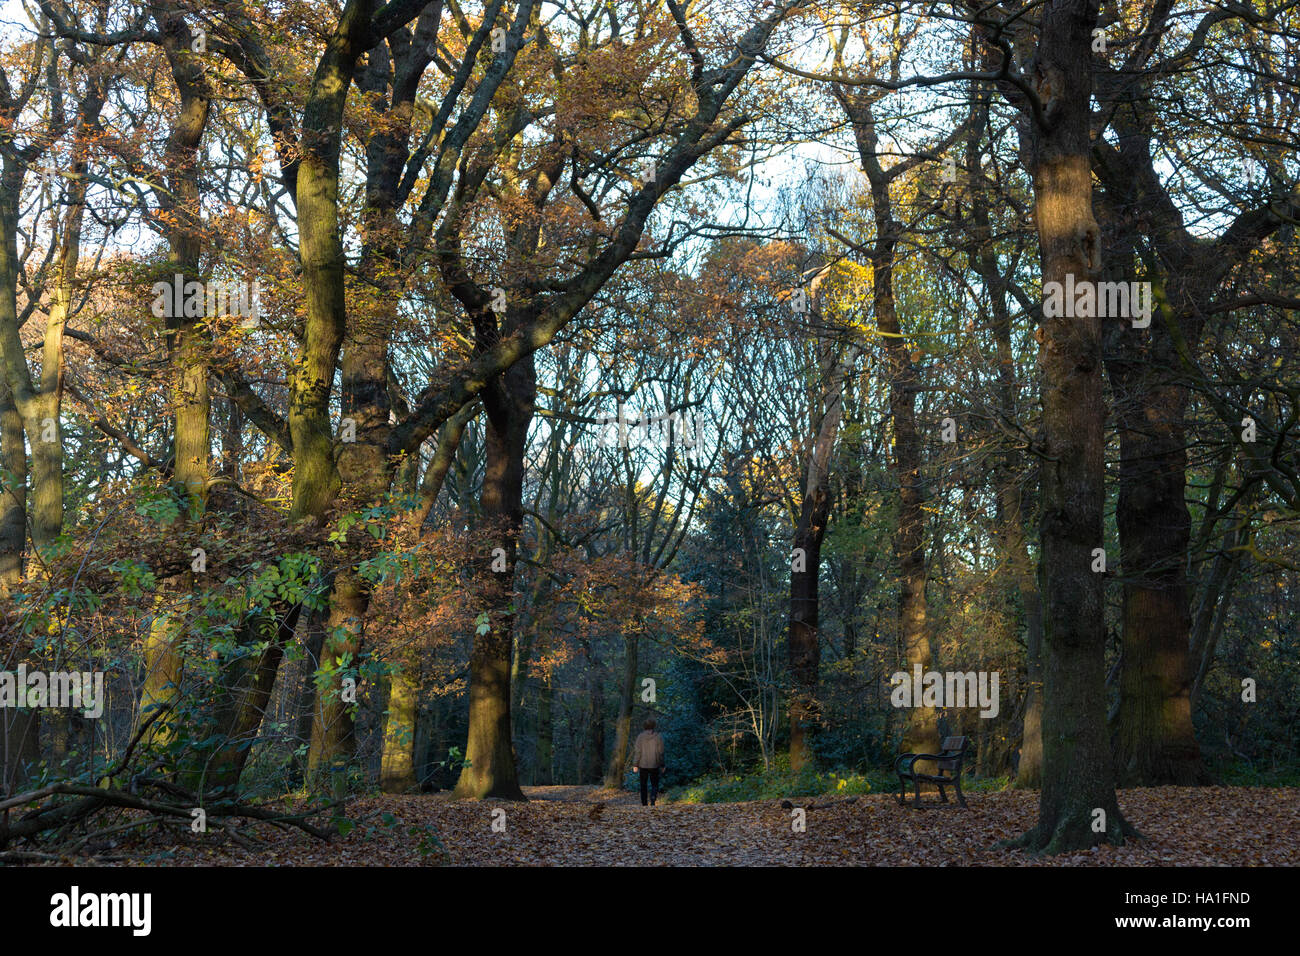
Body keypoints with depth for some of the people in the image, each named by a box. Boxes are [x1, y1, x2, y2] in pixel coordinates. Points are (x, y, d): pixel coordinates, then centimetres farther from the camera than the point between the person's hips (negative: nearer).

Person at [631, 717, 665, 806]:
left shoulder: (640, 736, -7)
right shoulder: (658, 737, -5)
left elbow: (637, 751, -7)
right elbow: (661, 752, -2)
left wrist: (635, 765, -2)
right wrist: (662, 765, 7)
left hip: (643, 765, 0)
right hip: (654, 765, 0)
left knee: (643, 784, 14)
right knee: (655, 784, 9)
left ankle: (644, 803, 16)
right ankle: (653, 798, -19)